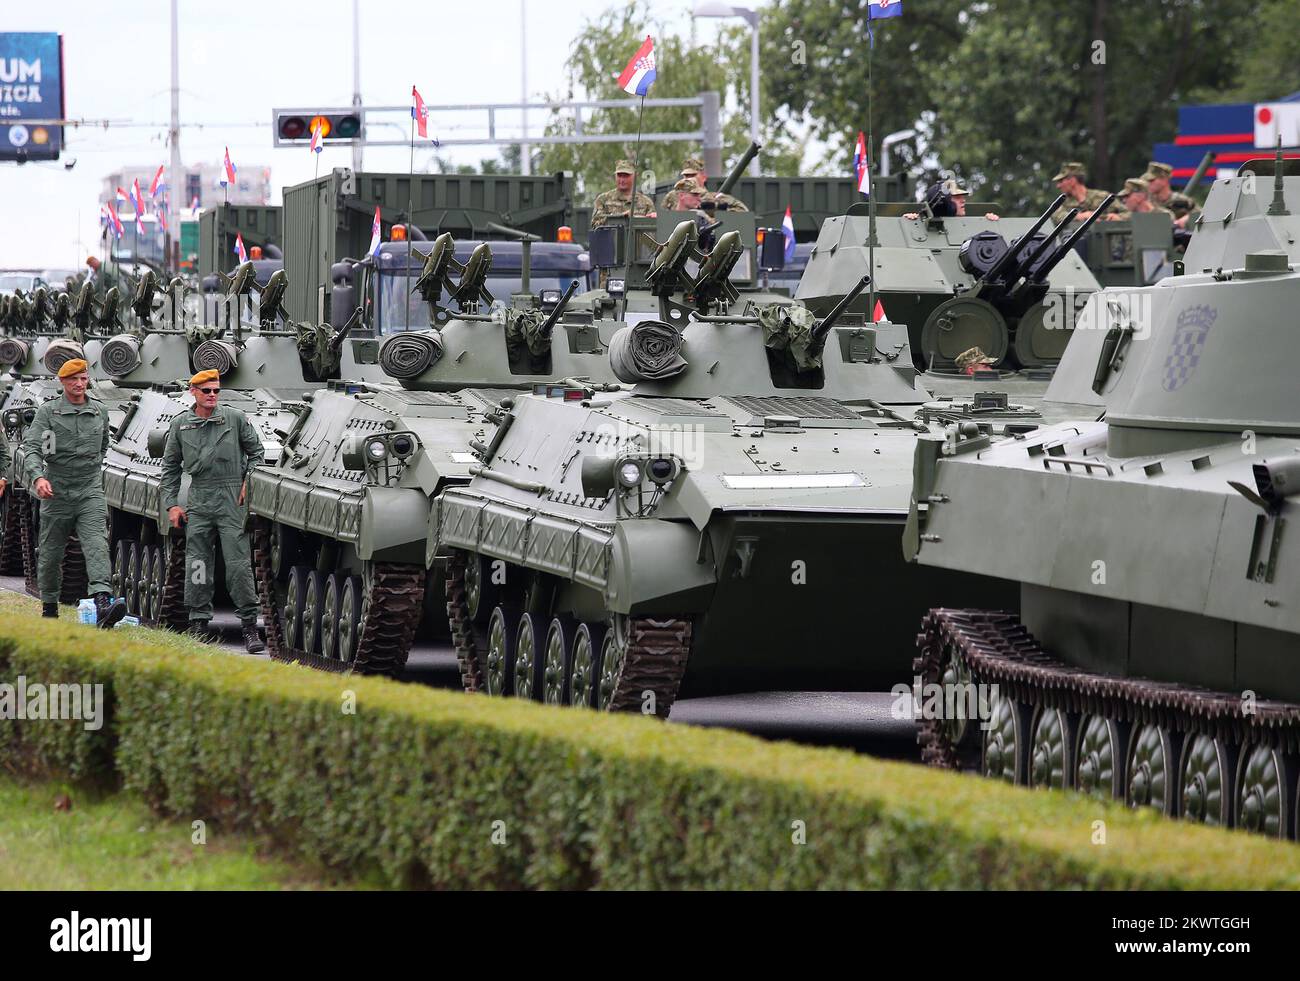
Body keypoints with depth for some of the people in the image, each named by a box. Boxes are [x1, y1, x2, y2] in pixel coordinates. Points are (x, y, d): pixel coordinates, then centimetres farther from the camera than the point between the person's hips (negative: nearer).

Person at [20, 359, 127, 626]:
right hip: (57, 493, -1)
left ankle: (103, 605, -34)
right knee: (50, 554, 8)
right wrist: (37, 477, -28)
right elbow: (31, 448, -12)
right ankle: (49, 608, 26)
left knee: (97, 545, -19)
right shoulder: (48, 411, -2)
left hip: (90, 491, 1)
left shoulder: (100, 411, 9)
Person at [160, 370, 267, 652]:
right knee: (197, 564, 2)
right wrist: (172, 504, 7)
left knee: (238, 563, -7)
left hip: (231, 498, -2)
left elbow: (256, 451, 11)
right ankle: (199, 624, 9)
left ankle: (250, 626, -6)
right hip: (198, 499, 2)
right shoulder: (180, 425, 8)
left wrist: (249, 482, -1)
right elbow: (170, 467, 14)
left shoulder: (235, 418, 3)